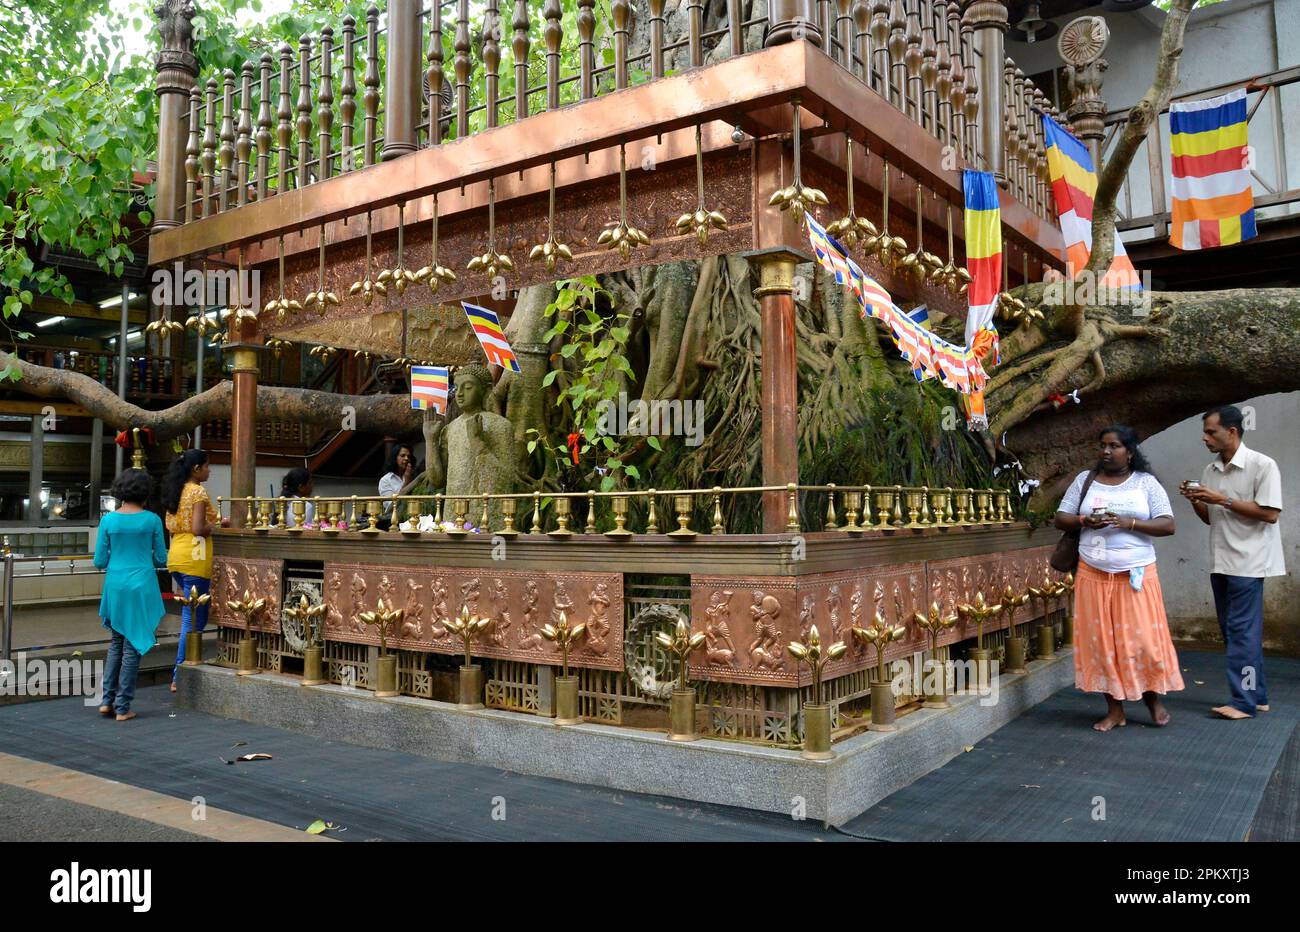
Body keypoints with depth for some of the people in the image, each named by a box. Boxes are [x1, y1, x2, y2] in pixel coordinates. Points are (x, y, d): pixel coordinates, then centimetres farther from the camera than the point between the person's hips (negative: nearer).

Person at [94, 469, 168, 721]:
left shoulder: (108, 520, -2)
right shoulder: (152, 520, -5)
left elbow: (99, 562, 1)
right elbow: (161, 559, 1)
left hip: (115, 587, 2)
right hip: (142, 587, -2)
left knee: (116, 642, 20)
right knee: (133, 646, 5)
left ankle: (107, 700, 18)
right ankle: (122, 707, 8)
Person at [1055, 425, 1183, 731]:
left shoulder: (1146, 482, 2)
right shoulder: (1084, 480, 8)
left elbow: (1167, 525, -3)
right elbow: (1061, 519, 7)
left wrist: (1130, 523, -18)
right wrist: (1084, 521, -13)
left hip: (1137, 574, -2)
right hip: (1094, 575, 2)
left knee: (1143, 638, -2)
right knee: (1101, 641, 3)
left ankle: (1153, 698, 23)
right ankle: (1115, 709, 13)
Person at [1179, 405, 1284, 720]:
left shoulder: (1262, 465, -10)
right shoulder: (1210, 471, 11)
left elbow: (1270, 514, -16)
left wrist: (1223, 499, -18)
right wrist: (1196, 501, -2)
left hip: (1248, 562, -7)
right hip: (1221, 562, 8)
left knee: (1242, 630, -7)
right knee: (1233, 631, 11)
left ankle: (1244, 701, -2)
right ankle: (1256, 695, 20)